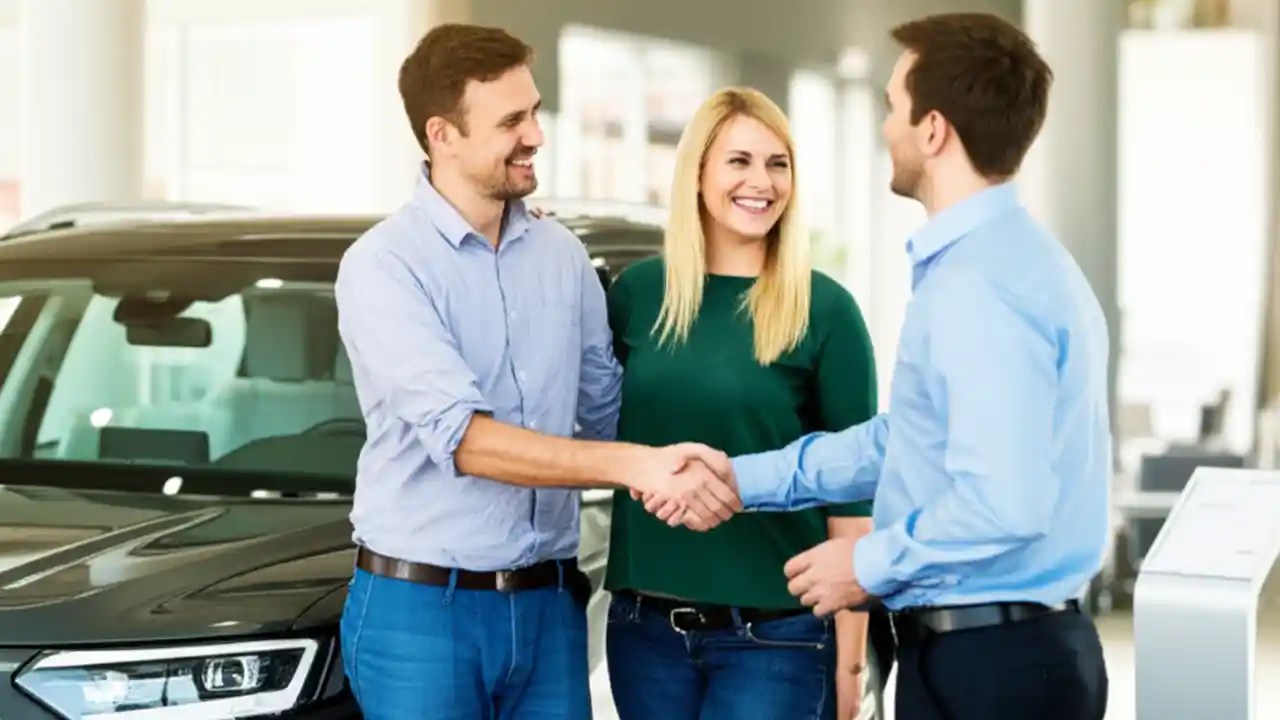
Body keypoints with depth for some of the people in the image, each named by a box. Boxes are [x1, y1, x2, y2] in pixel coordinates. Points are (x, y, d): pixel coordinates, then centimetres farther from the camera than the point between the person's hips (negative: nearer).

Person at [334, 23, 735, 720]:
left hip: (549, 605, 5)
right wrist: (635, 466, -28)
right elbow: (463, 438, -21)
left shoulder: (562, 255, 7)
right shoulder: (383, 265, -11)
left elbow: (607, 413, 15)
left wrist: (666, 472, -4)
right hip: (422, 608, -4)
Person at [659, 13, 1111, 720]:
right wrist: (742, 479, 17)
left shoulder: (980, 286, -21)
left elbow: (1004, 506, -28)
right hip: (1019, 643, 9)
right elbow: (905, 440, 20)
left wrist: (872, 564, -13)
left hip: (986, 662, -9)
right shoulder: (1005, 258, 12)